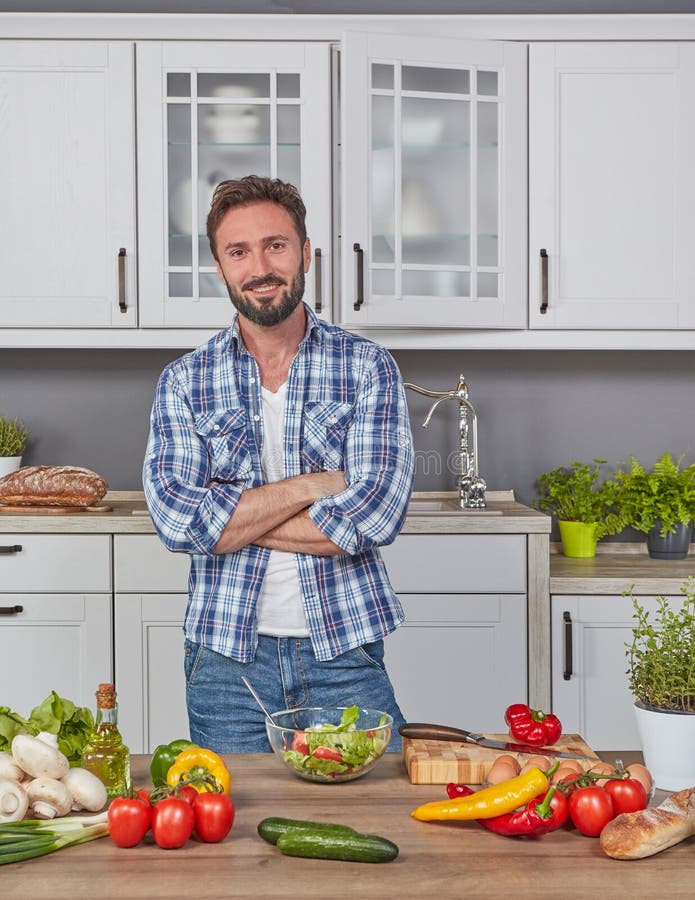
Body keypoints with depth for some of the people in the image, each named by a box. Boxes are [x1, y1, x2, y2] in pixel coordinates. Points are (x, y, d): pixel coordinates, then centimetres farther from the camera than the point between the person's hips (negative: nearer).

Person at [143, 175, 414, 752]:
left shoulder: (367, 366, -2)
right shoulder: (185, 381, 2)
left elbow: (377, 515, -15)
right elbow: (177, 519, -12)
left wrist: (227, 517, -12)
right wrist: (312, 485, -14)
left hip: (344, 649, 0)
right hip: (226, 658, 1)